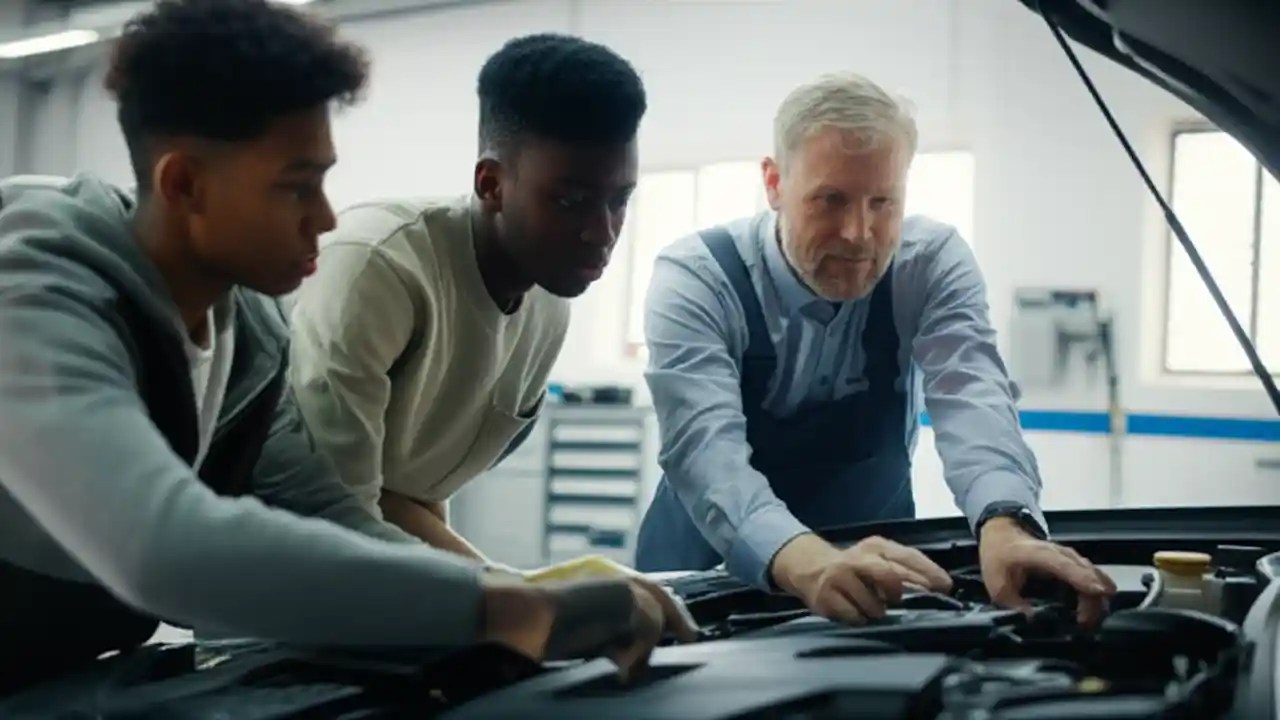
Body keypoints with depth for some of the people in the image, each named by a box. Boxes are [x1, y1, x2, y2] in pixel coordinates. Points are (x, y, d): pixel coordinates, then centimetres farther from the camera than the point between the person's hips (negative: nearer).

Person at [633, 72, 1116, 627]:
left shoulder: (934, 263, -11)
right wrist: (807, 561, -53)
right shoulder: (695, 279, -18)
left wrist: (1006, 526, -48)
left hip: (876, 579, 1)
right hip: (708, 575, -1)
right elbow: (705, 447, -33)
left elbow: (970, 397, -26)